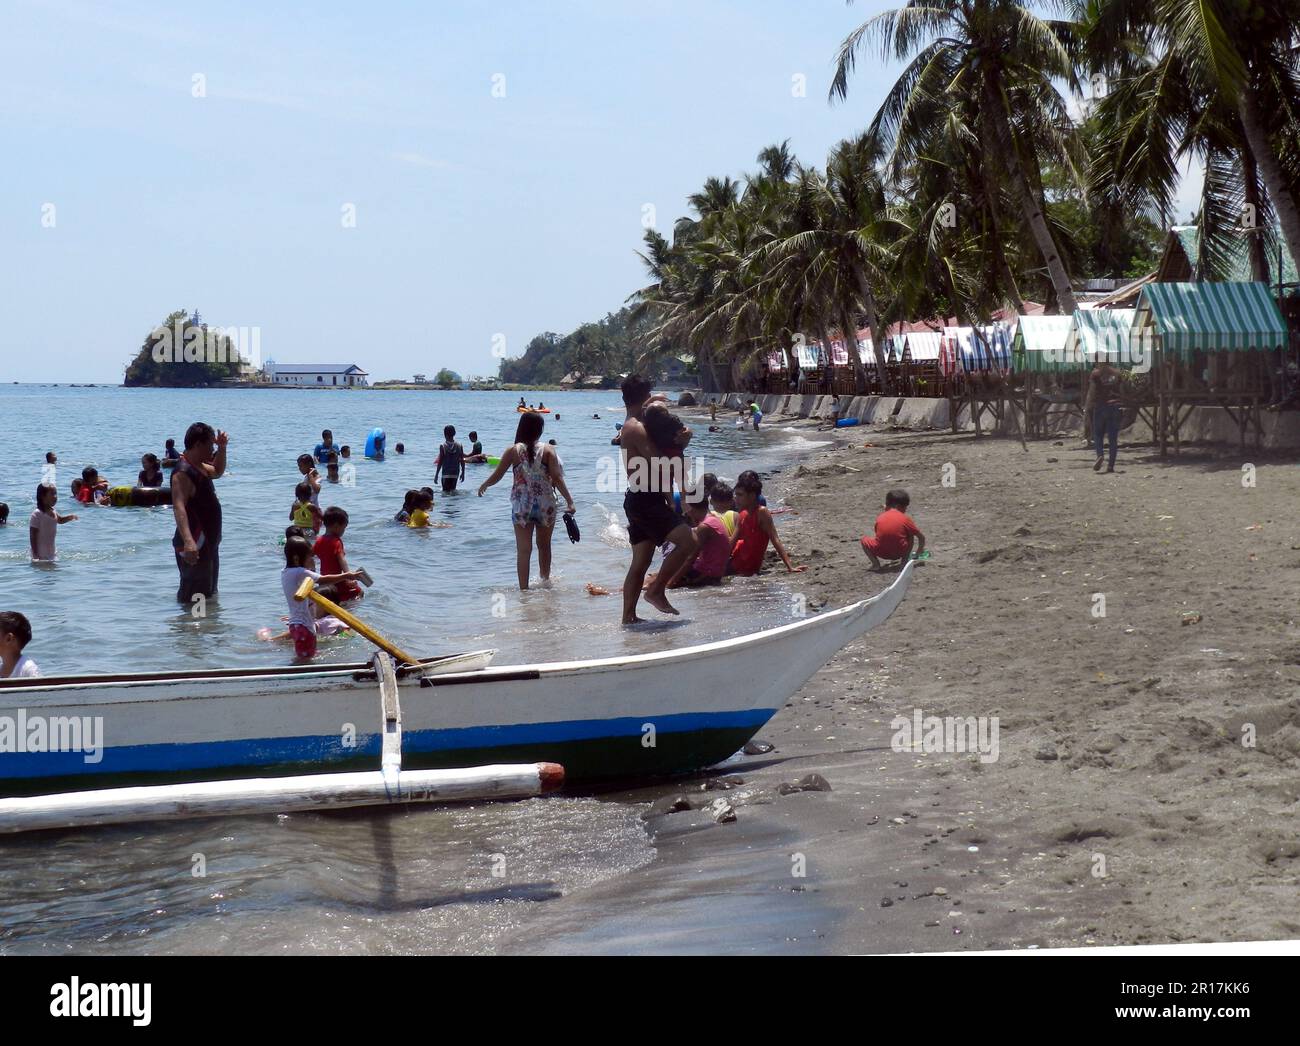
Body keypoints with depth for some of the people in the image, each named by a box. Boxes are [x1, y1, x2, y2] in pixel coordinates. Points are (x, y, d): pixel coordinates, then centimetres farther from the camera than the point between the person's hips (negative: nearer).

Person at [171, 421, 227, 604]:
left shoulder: (198, 467, 10)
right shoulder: (183, 473, -21)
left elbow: (217, 471, 33)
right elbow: (179, 508, -35)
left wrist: (222, 448, 13)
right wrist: (188, 541, -48)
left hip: (208, 544, 11)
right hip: (194, 547, -11)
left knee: (209, 593, 24)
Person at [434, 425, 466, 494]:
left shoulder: (443, 446, -11)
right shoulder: (459, 446, -2)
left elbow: (440, 462, -10)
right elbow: (462, 461, 1)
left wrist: (436, 475, -3)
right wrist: (463, 473, 13)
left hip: (446, 473, -3)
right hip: (455, 473, 4)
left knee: (445, 491, 0)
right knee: (453, 489, 19)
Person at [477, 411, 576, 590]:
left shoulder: (513, 450, -4)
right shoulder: (547, 449, -5)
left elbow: (496, 476, -1)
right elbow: (556, 478, -12)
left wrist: (483, 486, 18)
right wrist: (569, 501, -11)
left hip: (521, 506, -1)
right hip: (545, 504, 1)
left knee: (523, 550, 1)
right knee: (544, 545, 21)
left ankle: (524, 588, -4)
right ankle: (545, 580, 35)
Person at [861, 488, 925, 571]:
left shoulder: (880, 518, 11)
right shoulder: (905, 519, 7)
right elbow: (921, 537, 14)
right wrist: (919, 551, 32)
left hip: (881, 553, 0)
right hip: (899, 553, 0)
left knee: (865, 540, 26)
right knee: (911, 535, 24)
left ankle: (876, 564, 7)